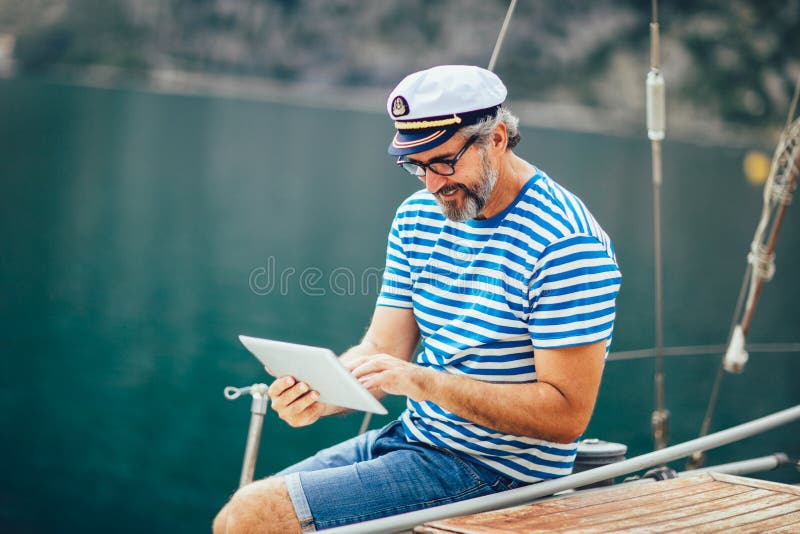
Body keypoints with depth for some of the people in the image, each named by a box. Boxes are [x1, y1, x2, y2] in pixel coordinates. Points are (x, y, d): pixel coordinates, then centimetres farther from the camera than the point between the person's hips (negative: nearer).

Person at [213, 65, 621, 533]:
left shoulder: (567, 242, -18)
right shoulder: (418, 217, 7)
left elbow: (567, 414, -21)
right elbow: (381, 350, 6)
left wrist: (422, 382, -27)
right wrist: (318, 396, -17)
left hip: (495, 471, -7)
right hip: (412, 437, 8)